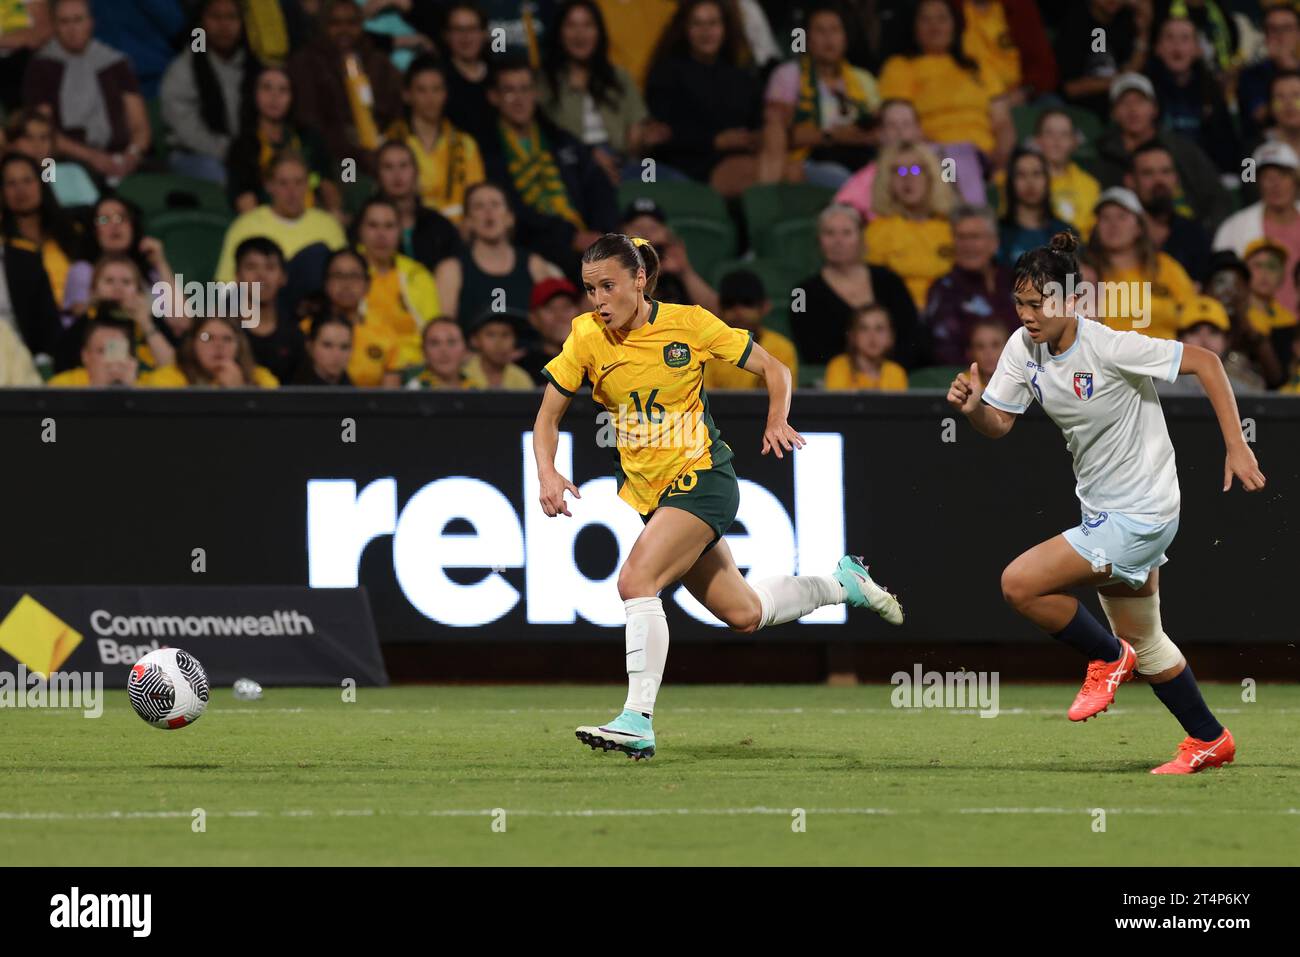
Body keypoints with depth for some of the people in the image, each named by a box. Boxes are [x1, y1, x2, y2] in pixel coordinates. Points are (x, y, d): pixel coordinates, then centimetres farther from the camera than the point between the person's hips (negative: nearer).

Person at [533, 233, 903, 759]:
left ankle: (637, 722, -26)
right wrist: (547, 472, -17)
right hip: (648, 492, 5)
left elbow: (774, 369, 0)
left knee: (636, 580, -26)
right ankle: (843, 583, 37)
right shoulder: (586, 337, -3)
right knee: (743, 614, 11)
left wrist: (777, 423, -18)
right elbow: (547, 417, 1)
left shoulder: (687, 323, -10)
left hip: (701, 478, -5)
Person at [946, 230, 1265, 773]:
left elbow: (1205, 362, -20)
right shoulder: (1024, 347, -3)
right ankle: (1209, 741, 38)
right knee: (1142, 640, 20)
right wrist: (973, 407, -22)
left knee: (1020, 584, -17)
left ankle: (1108, 658, 6)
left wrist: (1237, 448, -21)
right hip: (1103, 511, 8)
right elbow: (998, 424, 1)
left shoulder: (1108, 347, -25)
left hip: (1140, 517, -8)